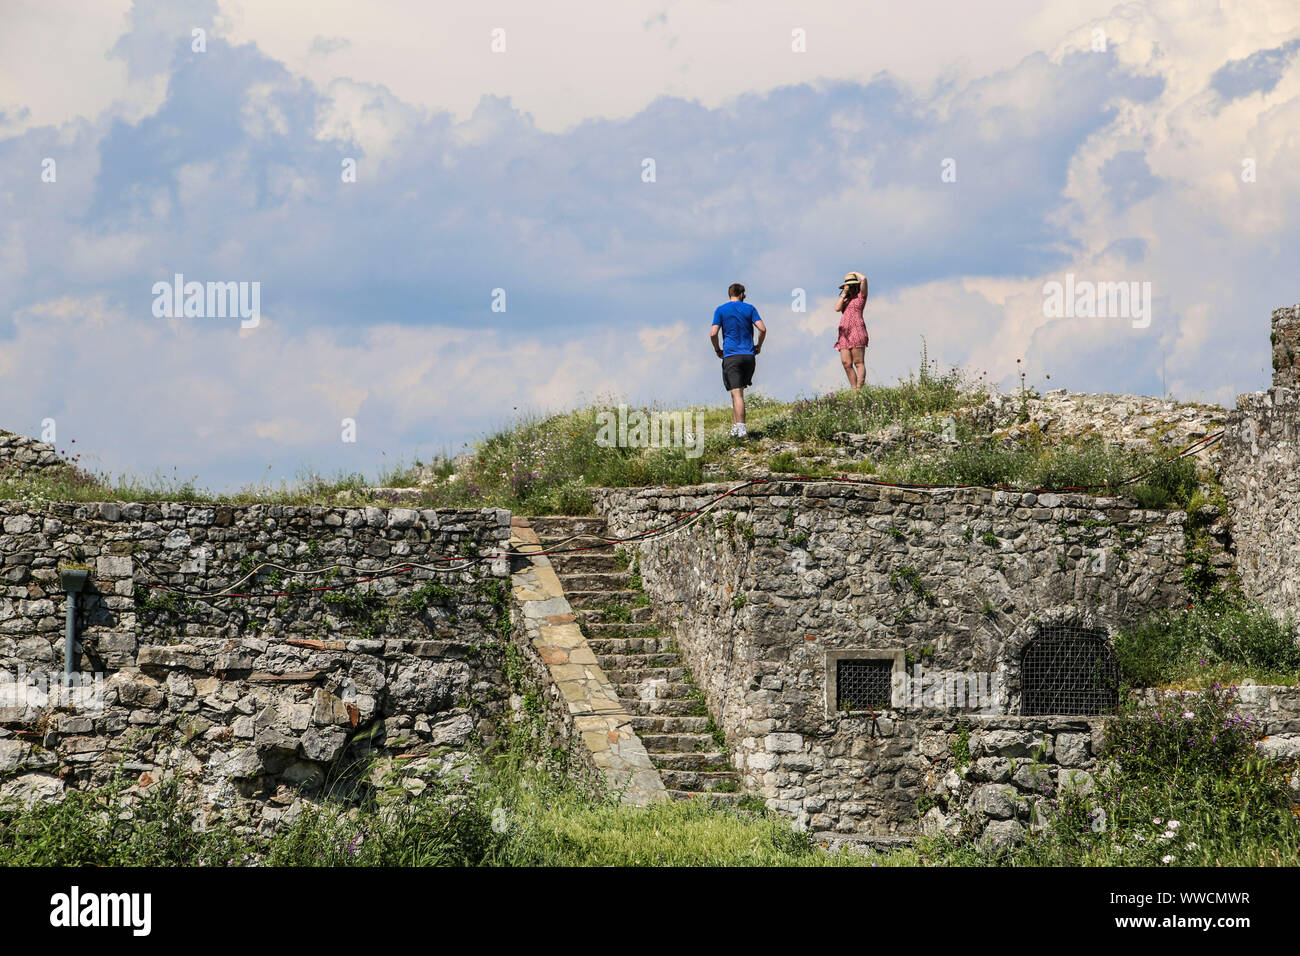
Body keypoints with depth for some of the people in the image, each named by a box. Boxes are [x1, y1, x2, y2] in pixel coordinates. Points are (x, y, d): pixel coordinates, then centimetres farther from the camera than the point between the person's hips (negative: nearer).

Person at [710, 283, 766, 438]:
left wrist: (717, 349, 11)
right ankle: (735, 426, 16)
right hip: (749, 355, 2)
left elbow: (713, 334, -5)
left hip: (731, 356, -2)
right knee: (739, 392, 17)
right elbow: (762, 329, -3)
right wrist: (759, 346, 12)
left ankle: (740, 428, -19)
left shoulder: (720, 310, 4)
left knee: (737, 394, -9)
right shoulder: (749, 308, 7)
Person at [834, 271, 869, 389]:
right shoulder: (846, 300, 26)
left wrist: (855, 273, 15)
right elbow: (837, 308, 9)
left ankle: (859, 388, -18)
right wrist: (844, 294, 9)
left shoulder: (861, 296, 9)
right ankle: (853, 388, -2)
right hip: (844, 333, 6)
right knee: (846, 363, -4)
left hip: (856, 330, -6)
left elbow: (863, 279, -3)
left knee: (859, 362, -11)